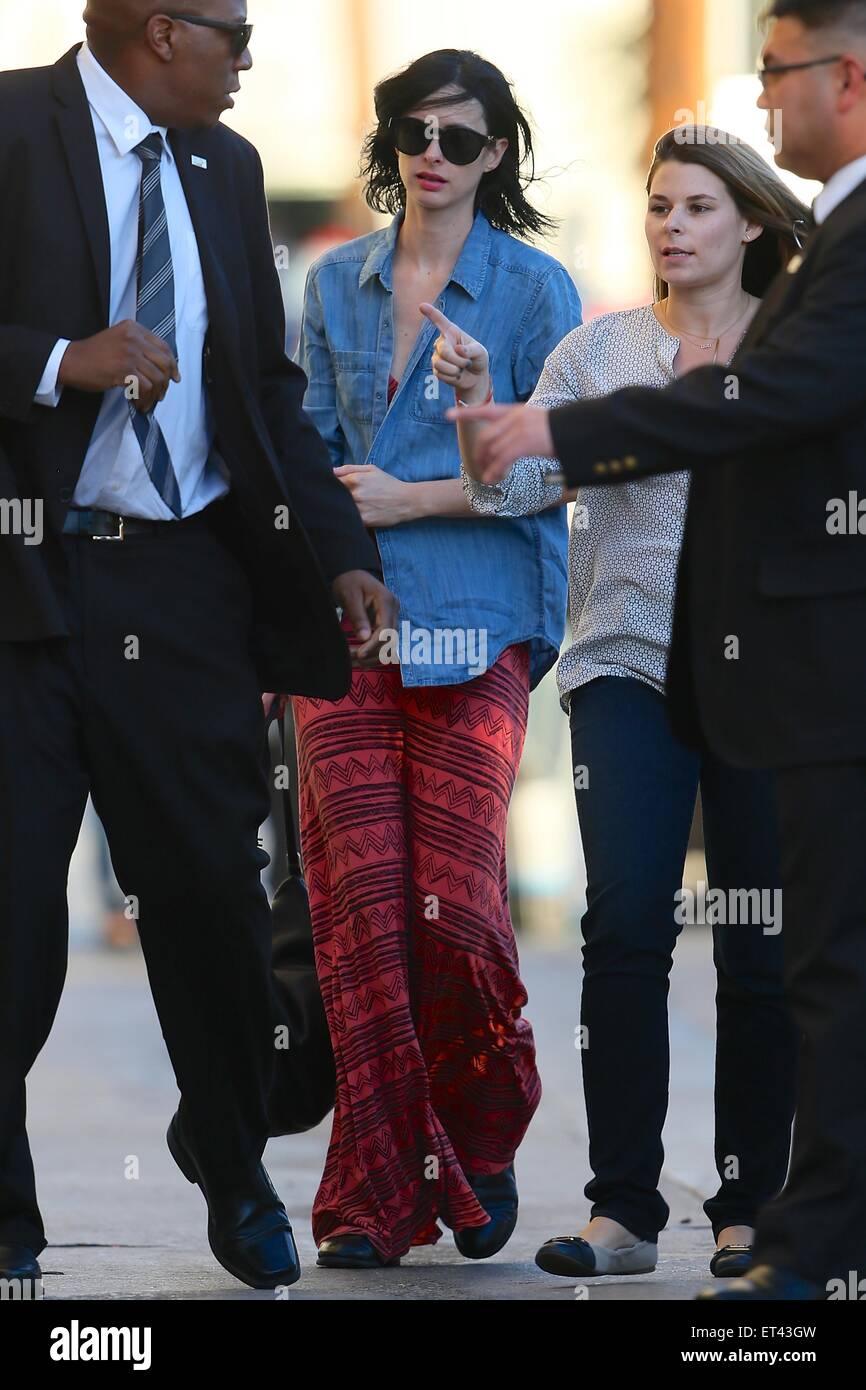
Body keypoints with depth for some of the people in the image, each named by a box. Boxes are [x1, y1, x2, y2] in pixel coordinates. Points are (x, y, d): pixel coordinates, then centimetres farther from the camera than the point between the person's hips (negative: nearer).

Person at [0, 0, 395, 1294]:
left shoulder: (226, 168, 15)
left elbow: (266, 386, 20)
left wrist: (339, 554, 12)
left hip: (182, 580, 5)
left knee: (212, 884, 8)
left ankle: (235, 1173, 29)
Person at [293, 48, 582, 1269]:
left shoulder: (534, 289, 3)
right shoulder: (337, 284, 15)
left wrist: (404, 499, -9)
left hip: (475, 628, -3)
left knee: (453, 901, -10)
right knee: (359, 896, -6)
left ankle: (479, 1142, 17)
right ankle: (378, 1193, 0)